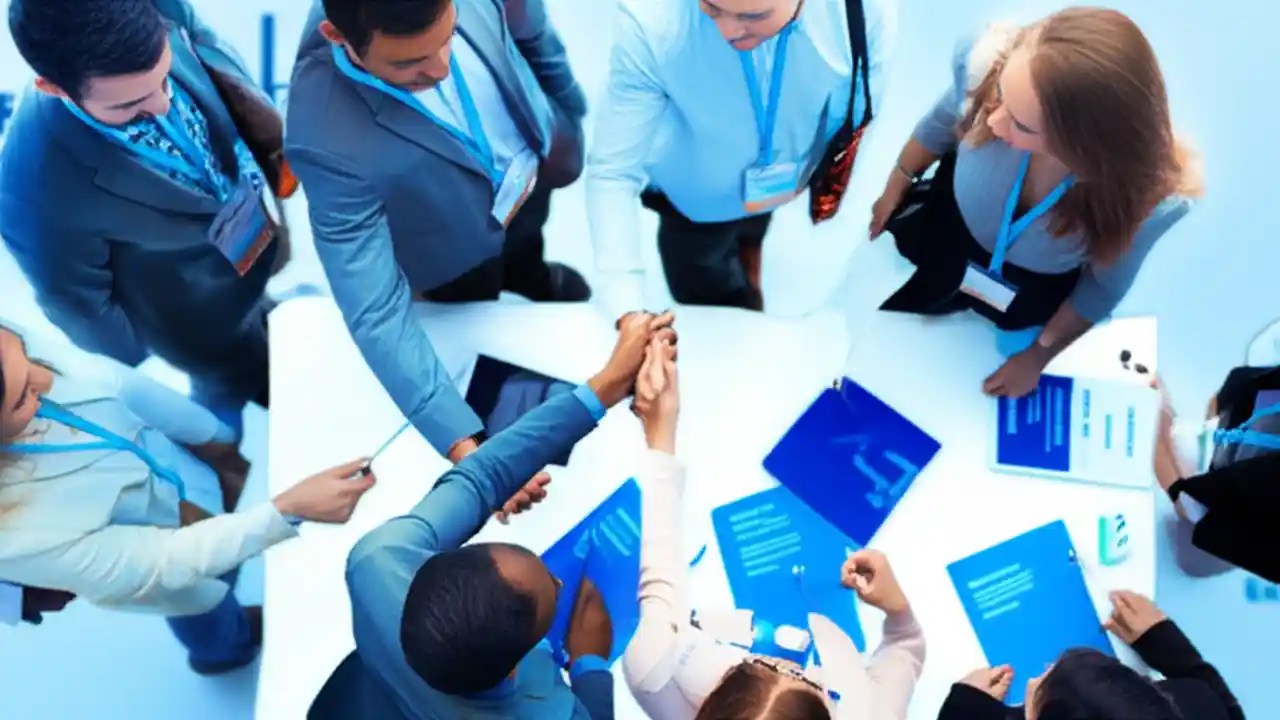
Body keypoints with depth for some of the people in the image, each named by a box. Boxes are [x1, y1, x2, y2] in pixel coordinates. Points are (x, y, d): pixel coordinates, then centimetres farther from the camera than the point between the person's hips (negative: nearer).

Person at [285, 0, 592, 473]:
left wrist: (569, 118, 6)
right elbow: (375, 311, -40)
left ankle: (530, 275, 68)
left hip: (537, 171, 3)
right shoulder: (328, 140, -44)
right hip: (461, 254, -3)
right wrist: (463, 446, -46)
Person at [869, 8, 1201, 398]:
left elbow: (1103, 289, -18)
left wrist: (1036, 357, -2)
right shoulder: (987, 62, -42)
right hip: (948, 221, 2)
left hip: (1036, 284, -1)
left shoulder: (1150, 197, -43)